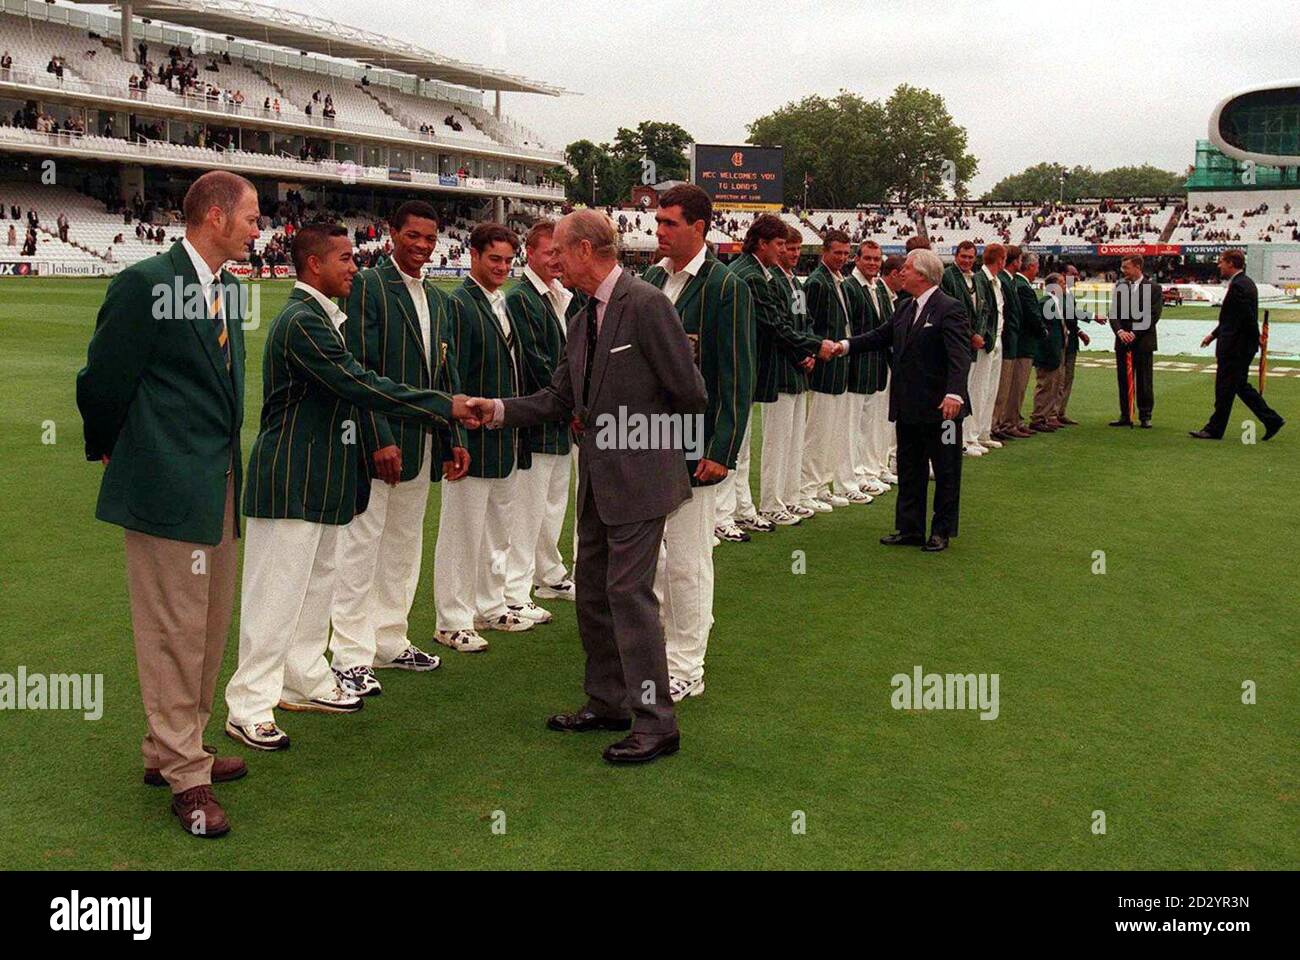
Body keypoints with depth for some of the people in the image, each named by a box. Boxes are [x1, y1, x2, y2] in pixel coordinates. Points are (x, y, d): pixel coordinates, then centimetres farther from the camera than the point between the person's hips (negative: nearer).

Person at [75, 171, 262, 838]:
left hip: (220, 483, 9)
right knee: (173, 632, 1)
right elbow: (102, 380, -9)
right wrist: (109, 451, 4)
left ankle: (173, 749, 31)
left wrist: (225, 454, 17)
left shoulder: (228, 289, 11)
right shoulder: (145, 283, -13)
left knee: (209, 628, 16)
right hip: (168, 487, -8)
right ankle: (184, 775, 12)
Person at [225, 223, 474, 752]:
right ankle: (249, 708, 5)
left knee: (317, 582, 19)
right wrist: (446, 406, -24)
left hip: (321, 479, 11)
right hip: (290, 482, -11)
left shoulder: (323, 317, 13)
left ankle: (306, 681, 32)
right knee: (276, 594, -4)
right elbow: (361, 386, -26)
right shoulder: (301, 321, -20)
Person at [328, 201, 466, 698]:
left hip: (423, 442, 8)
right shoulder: (368, 286, -8)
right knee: (362, 543, -1)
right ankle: (351, 655, 6)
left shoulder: (437, 299, 15)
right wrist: (380, 440, -20)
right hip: (380, 439, -8)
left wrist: (454, 438, 10)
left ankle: (390, 641, 25)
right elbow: (360, 369, -14)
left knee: (405, 545, 14)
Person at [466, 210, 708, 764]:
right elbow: (558, 398, 11)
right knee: (592, 589, 15)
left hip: (640, 473, -9)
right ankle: (607, 703, 28)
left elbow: (688, 390, -15)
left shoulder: (645, 304, -16)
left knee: (628, 591, -8)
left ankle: (655, 722, 1)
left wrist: (668, 442, 0)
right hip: (598, 475, 9)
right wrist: (499, 410, 0)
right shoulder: (582, 322, 12)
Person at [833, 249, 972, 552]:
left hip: (940, 408, -8)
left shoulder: (949, 309, -14)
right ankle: (909, 529, 22)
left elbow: (960, 356, -23)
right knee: (909, 470, 14)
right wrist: (845, 345, 4)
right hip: (908, 407, 8)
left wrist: (954, 394, -34)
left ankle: (941, 531, 16)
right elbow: (881, 336, 16)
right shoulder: (906, 308, 11)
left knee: (946, 470, 7)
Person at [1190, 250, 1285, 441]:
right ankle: (1272, 420, 17)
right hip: (1242, 347, 10)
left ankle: (1215, 429, 8)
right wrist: (1214, 334, 22)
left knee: (1224, 388, -1)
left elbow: (1247, 318, -23)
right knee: (1241, 386, 16)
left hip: (1235, 348, -10)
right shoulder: (1245, 283, 14)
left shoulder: (1238, 286, -19)